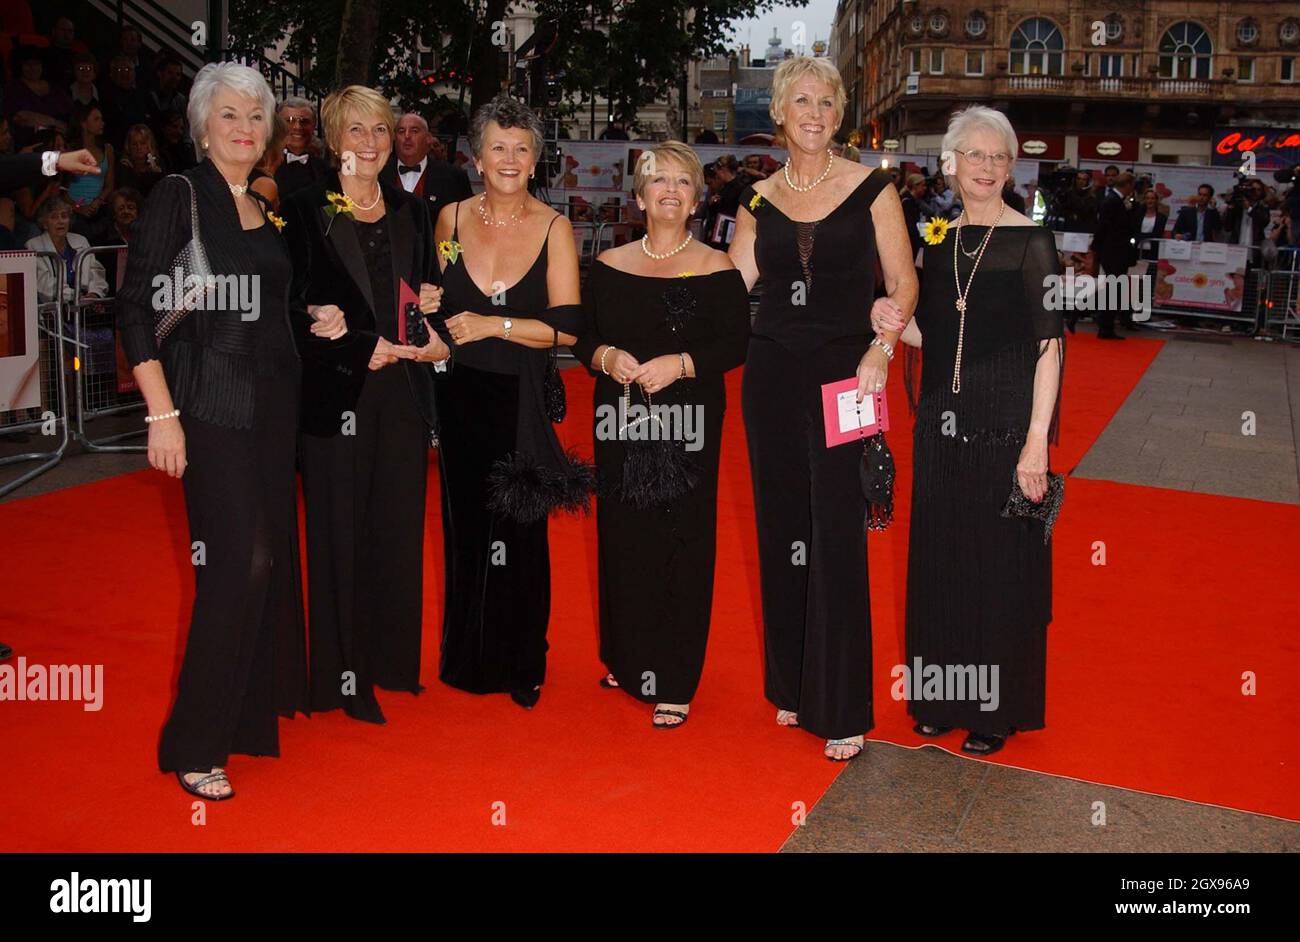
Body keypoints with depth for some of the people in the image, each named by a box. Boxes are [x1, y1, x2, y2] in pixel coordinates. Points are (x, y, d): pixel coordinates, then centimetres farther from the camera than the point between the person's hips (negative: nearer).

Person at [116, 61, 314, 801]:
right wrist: (163, 413, -17)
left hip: (274, 401, 7)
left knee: (269, 551, 12)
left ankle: (254, 699, 30)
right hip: (211, 404, -7)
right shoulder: (179, 198, -6)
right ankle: (196, 745, 1)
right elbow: (137, 309, -12)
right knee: (238, 559, -10)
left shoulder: (266, 211, 13)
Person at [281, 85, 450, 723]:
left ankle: (392, 659, 25)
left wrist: (432, 330, -4)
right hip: (337, 393, -5)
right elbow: (295, 308, -9)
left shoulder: (411, 214, 13)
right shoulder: (306, 210, -2)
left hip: (402, 391, 5)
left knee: (399, 526, 11)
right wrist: (368, 349, -16)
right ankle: (343, 675, 13)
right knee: (340, 531, 2)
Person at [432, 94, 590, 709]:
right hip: (459, 395, 3)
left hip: (521, 400, -2)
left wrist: (492, 325, -14)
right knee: (465, 525, 9)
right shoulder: (451, 219, 5)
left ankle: (520, 664, 19)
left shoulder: (553, 227, -4)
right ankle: (467, 658, 25)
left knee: (518, 529, 2)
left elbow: (566, 328, -10)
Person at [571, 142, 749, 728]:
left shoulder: (717, 270, 0)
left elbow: (736, 345, -3)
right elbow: (582, 337, 10)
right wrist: (606, 356, -11)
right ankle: (628, 659, 27)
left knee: (682, 546, -1)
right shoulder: (609, 266, 9)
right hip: (621, 422, 3)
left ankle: (674, 682, 8)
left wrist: (681, 363, -17)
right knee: (622, 539, 8)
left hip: (690, 424, -3)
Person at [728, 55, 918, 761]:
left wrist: (881, 349, -16)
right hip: (772, 375, 3)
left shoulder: (871, 187, 1)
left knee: (836, 539, -4)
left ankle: (842, 708, 7)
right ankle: (791, 685, 25)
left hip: (843, 375, -3)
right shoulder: (760, 199, 9)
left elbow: (903, 284, -1)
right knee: (781, 533, 9)